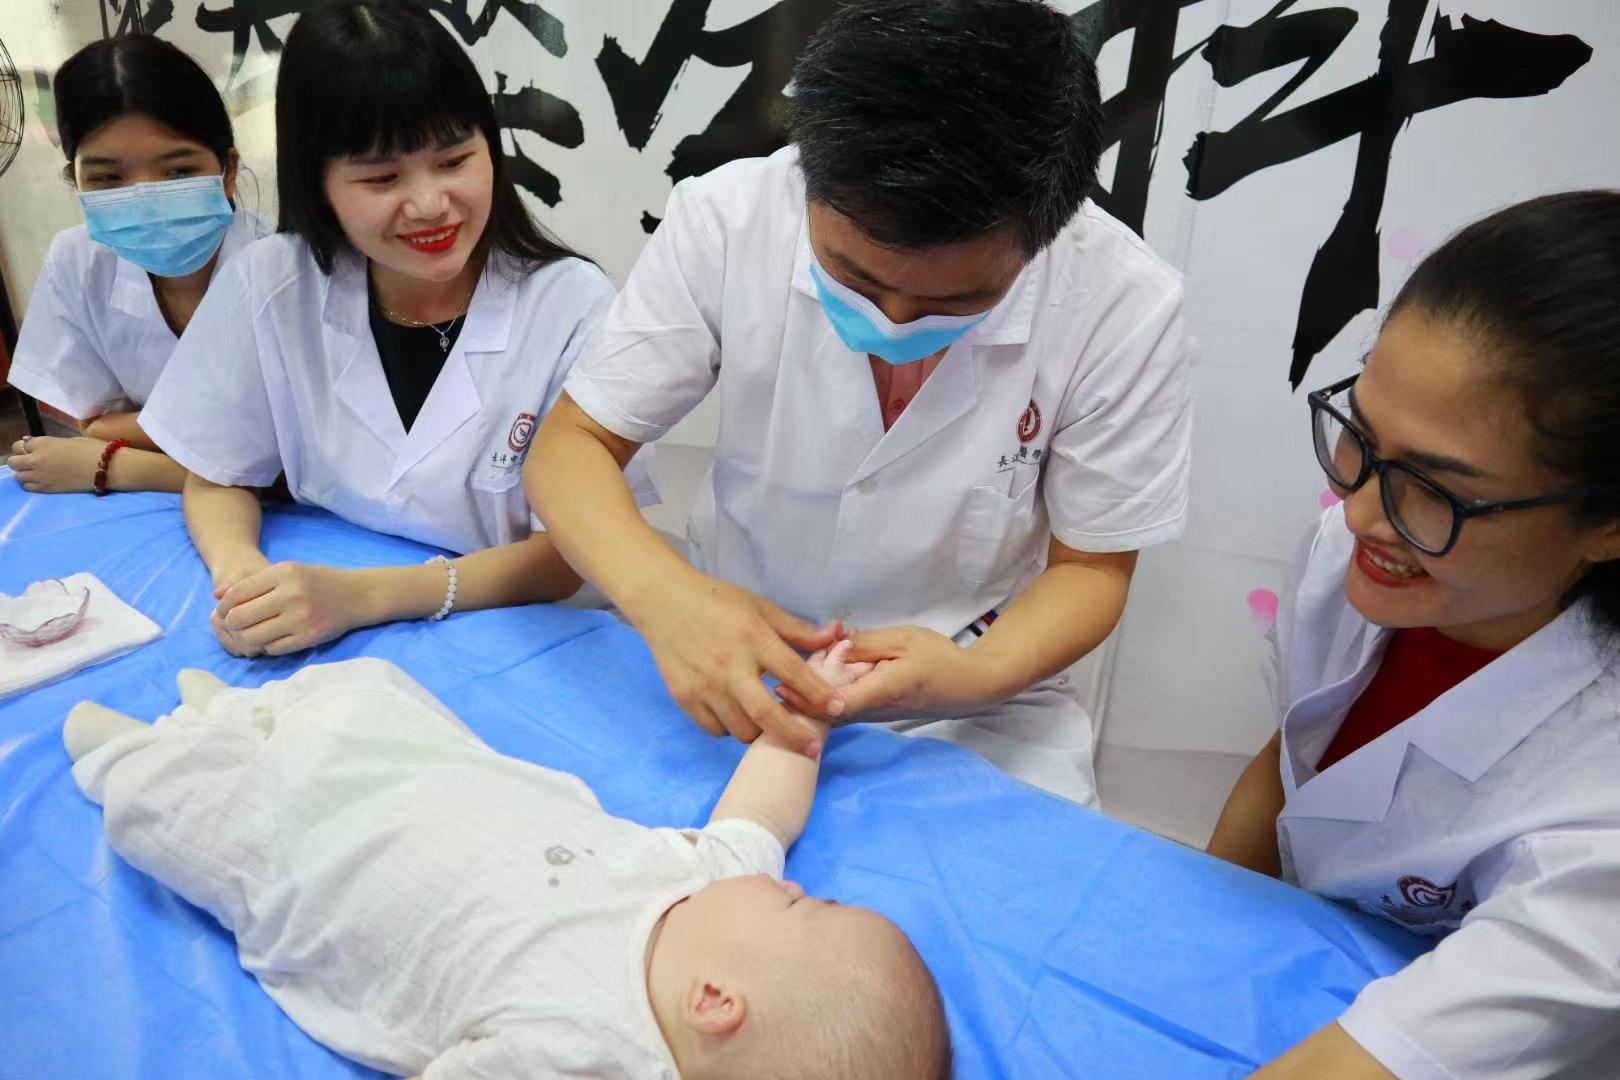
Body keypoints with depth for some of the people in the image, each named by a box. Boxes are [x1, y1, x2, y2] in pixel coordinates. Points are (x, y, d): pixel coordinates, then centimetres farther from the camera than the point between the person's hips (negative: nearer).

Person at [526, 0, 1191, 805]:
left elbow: (1090, 566, -7)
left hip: (978, 710, 1)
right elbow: (573, 444, -11)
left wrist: (984, 674, -27)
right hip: (734, 669, 0)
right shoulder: (725, 221, -18)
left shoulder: (1124, 304, -19)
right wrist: (659, 591, -31)